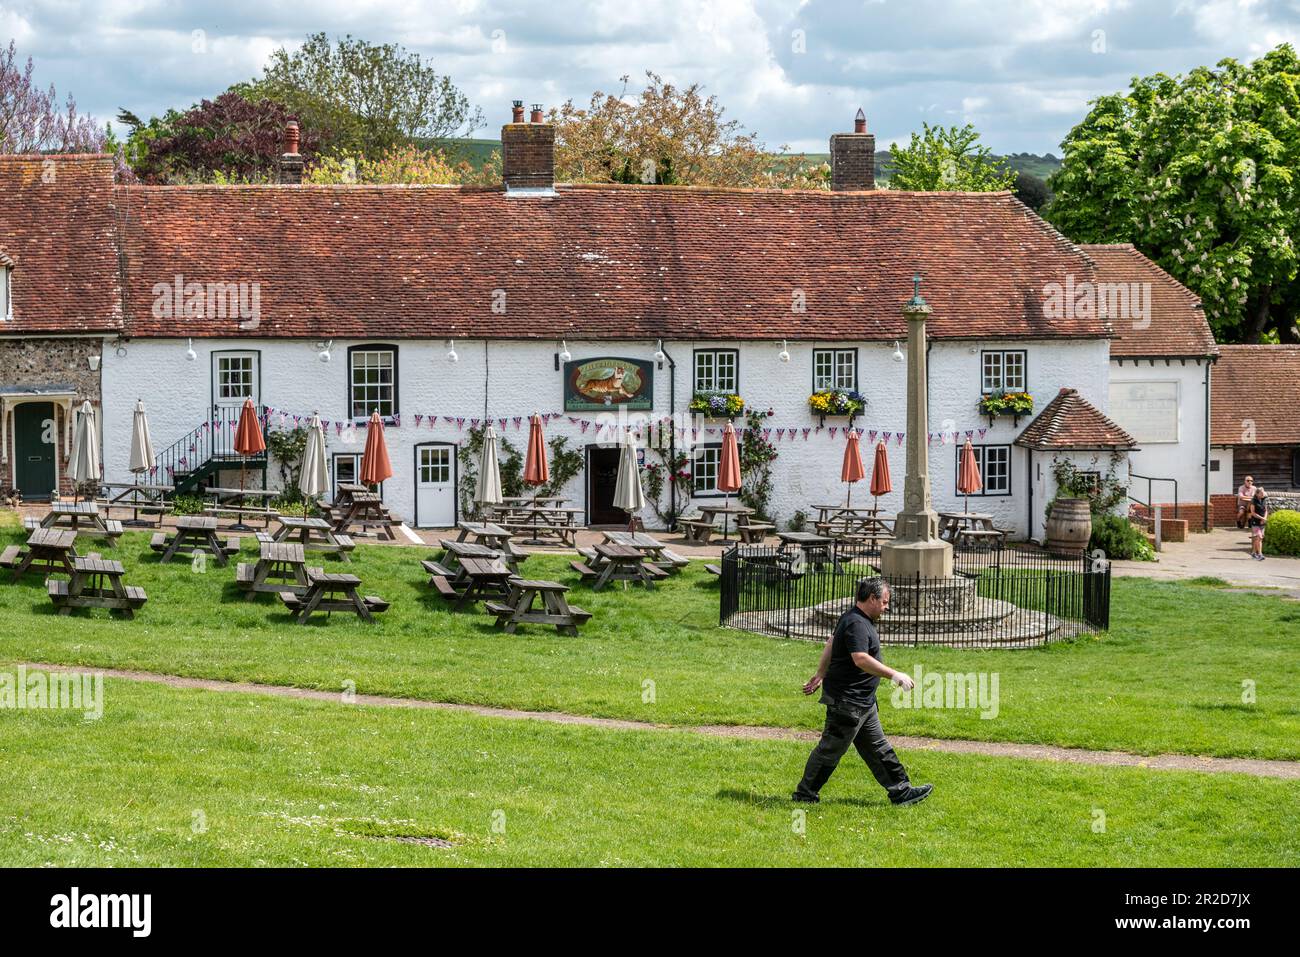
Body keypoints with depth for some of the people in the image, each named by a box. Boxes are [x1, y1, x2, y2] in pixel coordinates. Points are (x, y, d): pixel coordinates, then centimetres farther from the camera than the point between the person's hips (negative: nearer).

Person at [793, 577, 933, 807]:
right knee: (831, 749, -1)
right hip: (847, 702, -11)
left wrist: (820, 675, 32)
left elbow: (831, 644, 24)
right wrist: (894, 675, -34)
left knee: (877, 749, 13)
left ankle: (901, 791, 17)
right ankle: (804, 794, 10)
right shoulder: (856, 624, -21)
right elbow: (861, 659, -34)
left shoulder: (856, 619, 13)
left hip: (863, 701, 11)